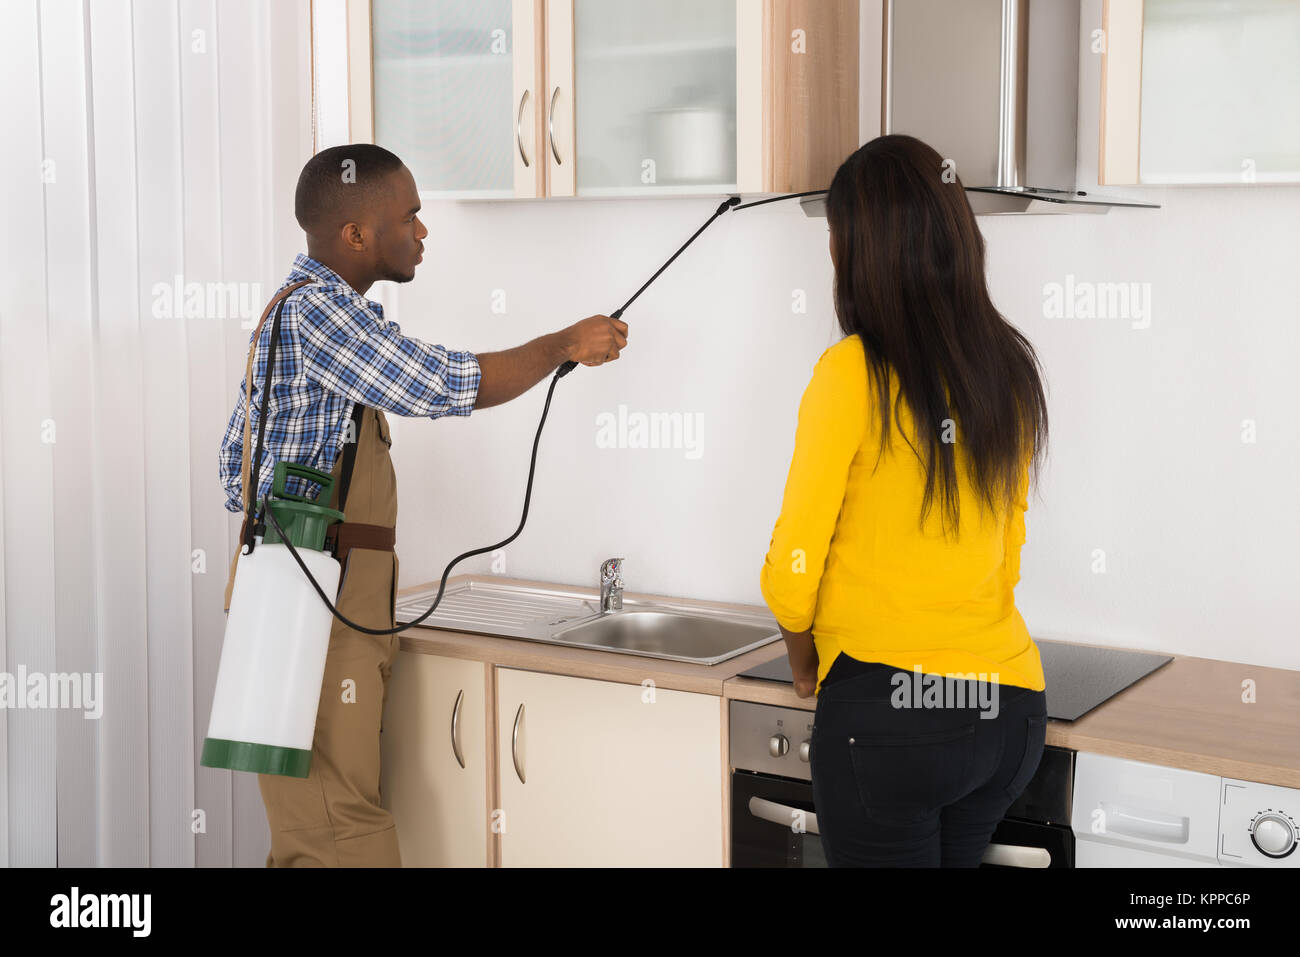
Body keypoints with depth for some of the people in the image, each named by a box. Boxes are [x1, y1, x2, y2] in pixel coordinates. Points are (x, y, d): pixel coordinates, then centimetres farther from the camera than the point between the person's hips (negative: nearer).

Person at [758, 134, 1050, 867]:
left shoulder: (854, 373, -12)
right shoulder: (1010, 371, 6)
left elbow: (796, 563, -9)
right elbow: (1008, 555, 13)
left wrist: (804, 660, 9)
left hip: (891, 702, -6)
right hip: (1010, 705, 6)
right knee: (955, 855, 20)